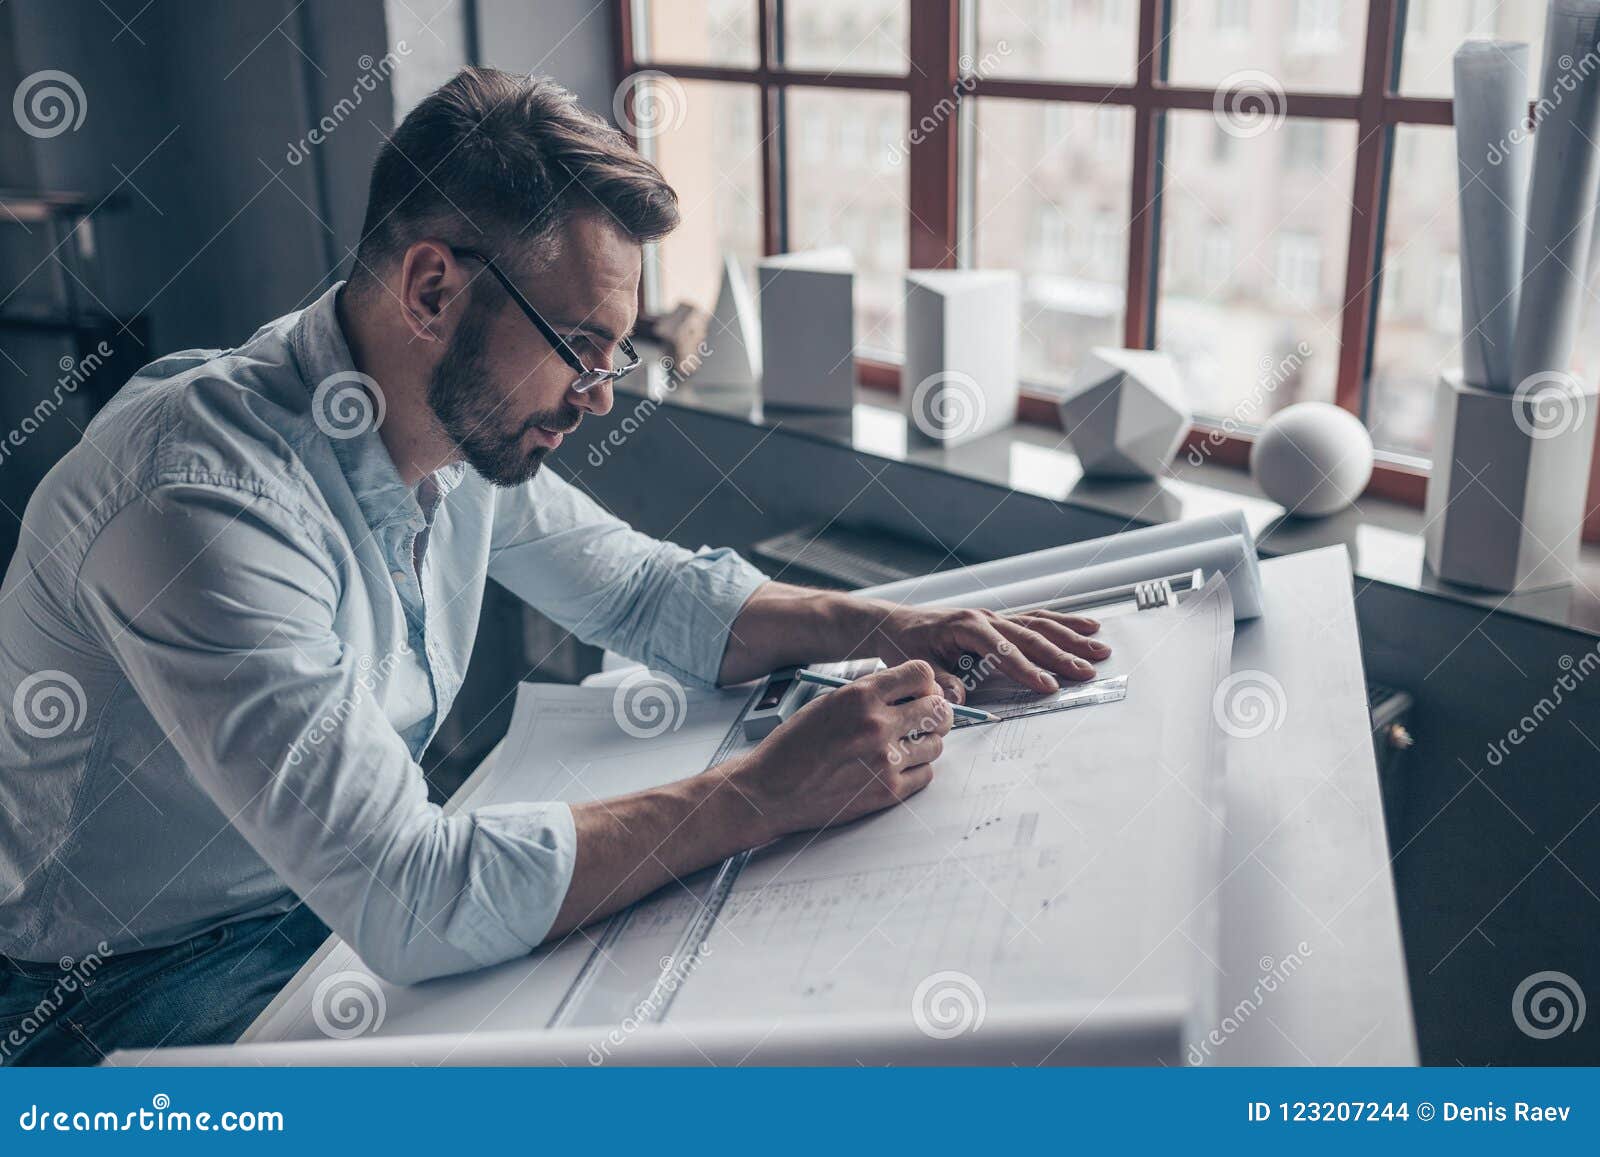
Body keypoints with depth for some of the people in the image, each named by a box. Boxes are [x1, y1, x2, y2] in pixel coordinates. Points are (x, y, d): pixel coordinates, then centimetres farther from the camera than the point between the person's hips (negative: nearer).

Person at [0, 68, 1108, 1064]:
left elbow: (648, 590, 8)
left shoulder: (469, 429, -7)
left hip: (338, 900, 7)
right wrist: (771, 790, -33)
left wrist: (887, 626, -7)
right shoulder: (203, 495, -33)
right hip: (124, 988, -7)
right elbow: (406, 901, -37)